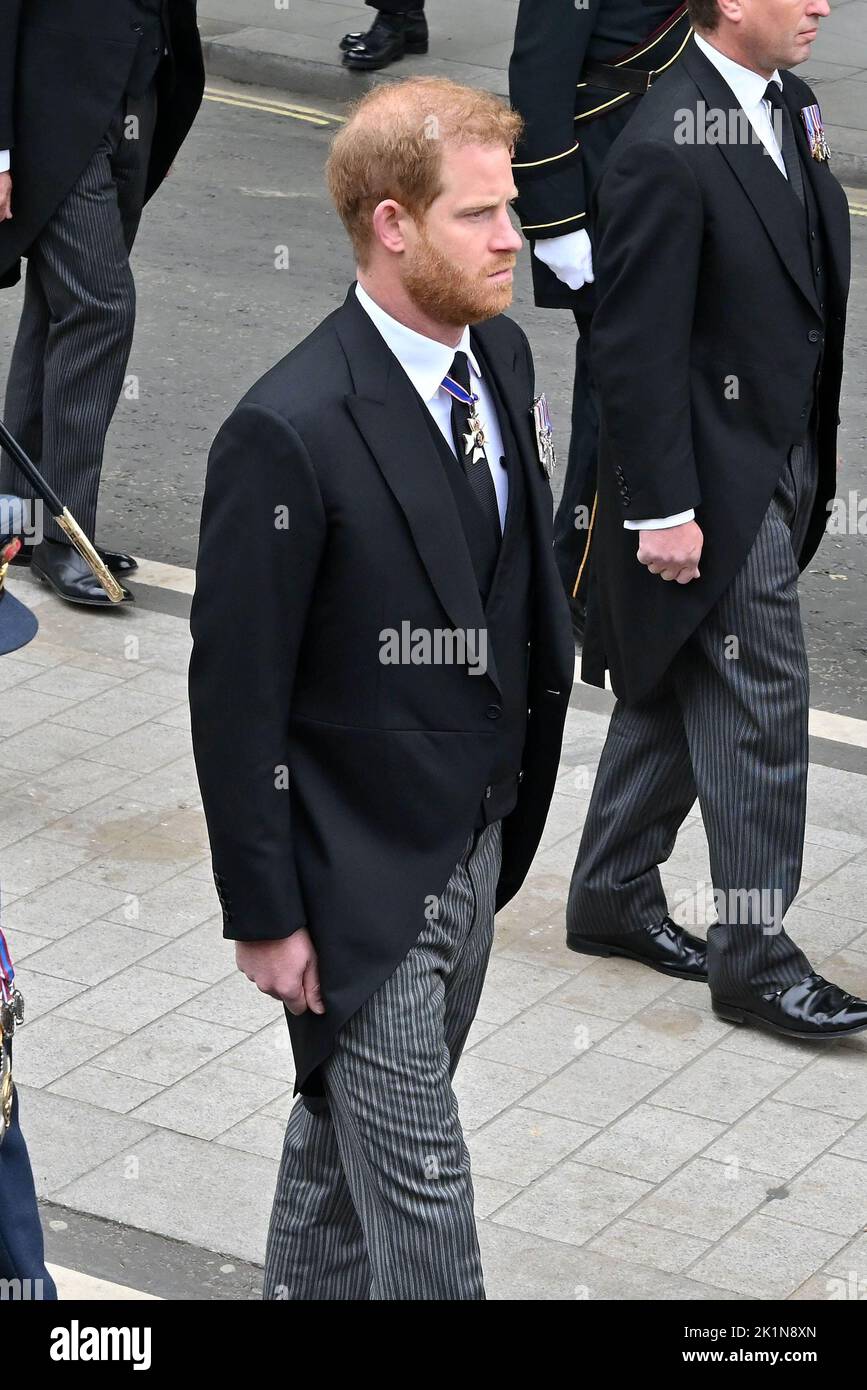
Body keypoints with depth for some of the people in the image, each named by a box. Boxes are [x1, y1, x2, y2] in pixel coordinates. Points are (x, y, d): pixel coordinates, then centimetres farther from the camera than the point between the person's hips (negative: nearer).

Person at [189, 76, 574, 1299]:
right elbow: (236, 694, -19)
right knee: (419, 1188, 2)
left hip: (476, 846, 7)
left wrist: (516, 801, 13)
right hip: (360, 878, -7)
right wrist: (265, 914, -14)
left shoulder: (502, 354, 0)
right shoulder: (289, 432, -25)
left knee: (348, 1119, 25)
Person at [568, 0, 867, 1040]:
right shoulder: (664, 153, -22)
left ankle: (613, 896, 33)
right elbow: (635, 350, -21)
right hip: (713, 480, -9)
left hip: (780, 461, 9)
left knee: (677, 688, 19)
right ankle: (754, 957, 7)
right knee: (759, 701, -4)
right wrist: (662, 510, -19)